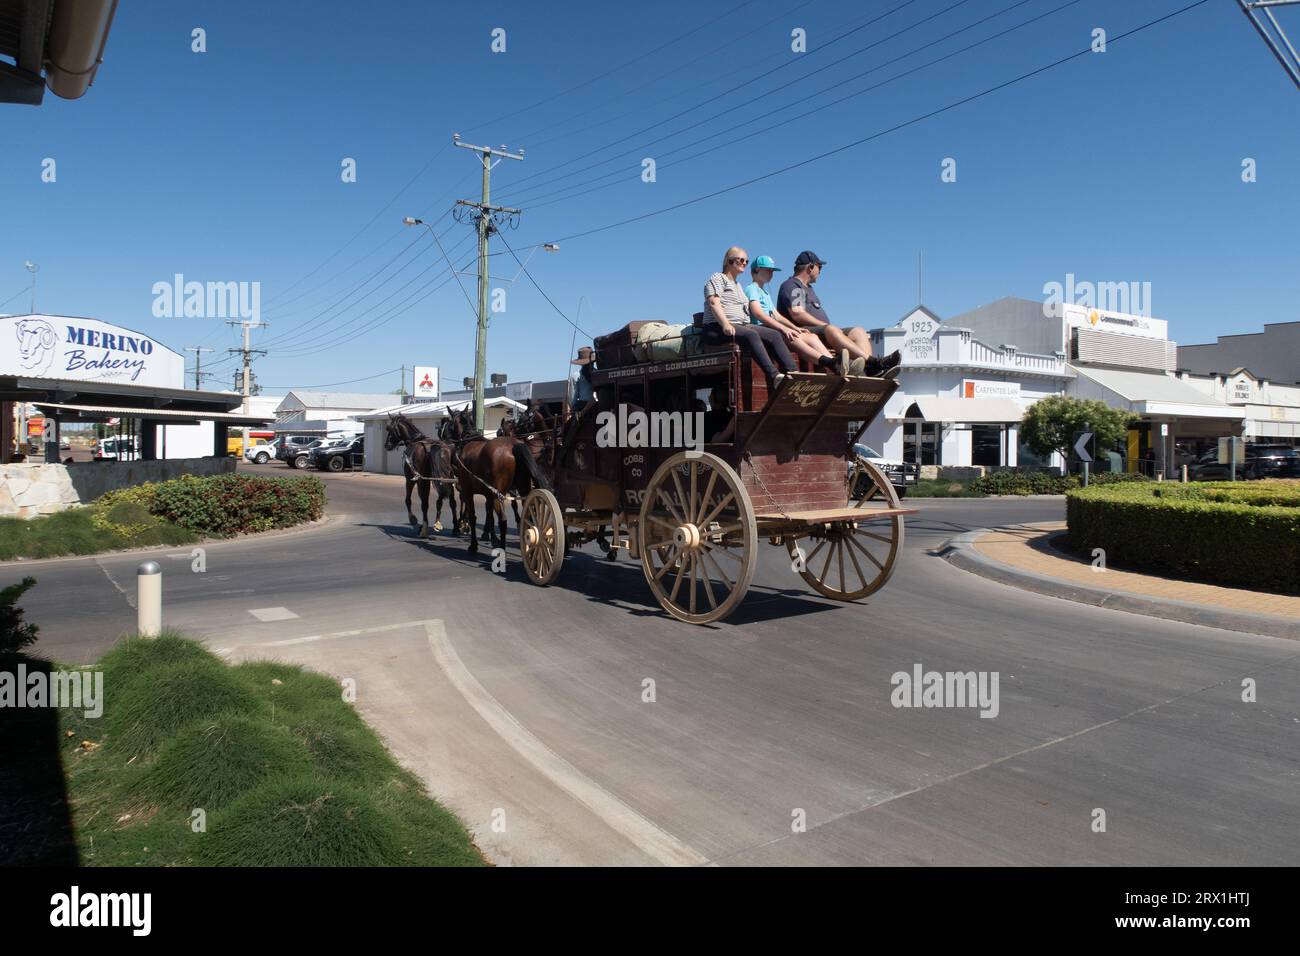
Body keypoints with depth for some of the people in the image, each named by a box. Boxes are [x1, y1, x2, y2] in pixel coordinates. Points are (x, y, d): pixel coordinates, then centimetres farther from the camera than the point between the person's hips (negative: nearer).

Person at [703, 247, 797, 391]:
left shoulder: (738, 285, 33)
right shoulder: (717, 278, 6)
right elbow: (714, 303, -10)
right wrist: (725, 324, -28)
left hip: (741, 325, 8)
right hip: (717, 328, -8)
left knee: (775, 335, -13)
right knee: (751, 335, -36)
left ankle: (793, 373, -27)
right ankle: (773, 376, -49)